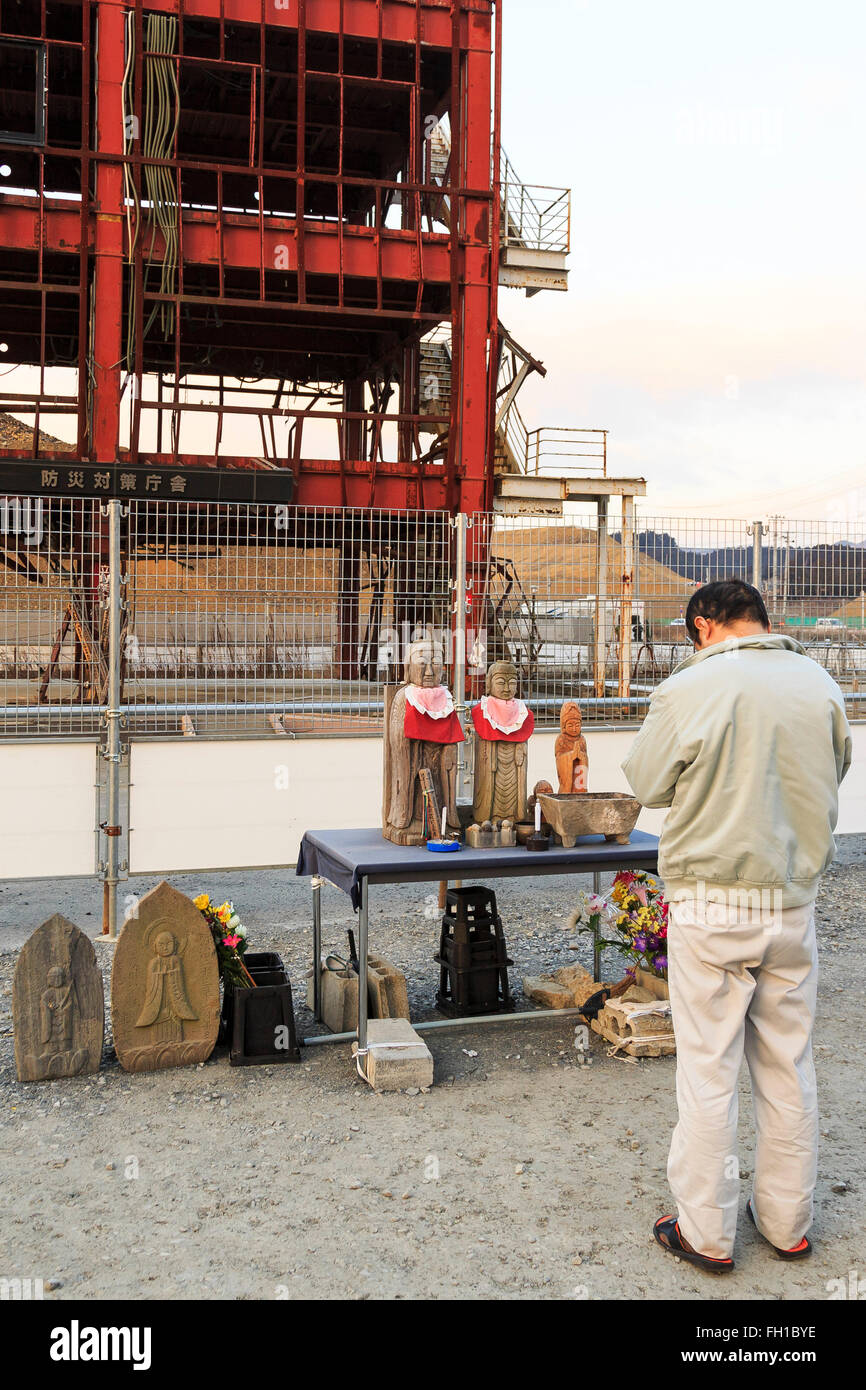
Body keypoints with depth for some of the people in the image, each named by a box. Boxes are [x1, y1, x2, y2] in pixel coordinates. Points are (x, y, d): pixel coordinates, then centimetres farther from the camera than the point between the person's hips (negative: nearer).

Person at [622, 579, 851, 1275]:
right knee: (788, 1068, 15)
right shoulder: (819, 685, -1)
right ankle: (787, 1222, 29)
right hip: (793, 900, 4)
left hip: (712, 906, -4)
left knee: (708, 1071, 7)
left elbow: (648, 784, -1)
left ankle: (706, 1232, 19)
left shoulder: (687, 690, -13)